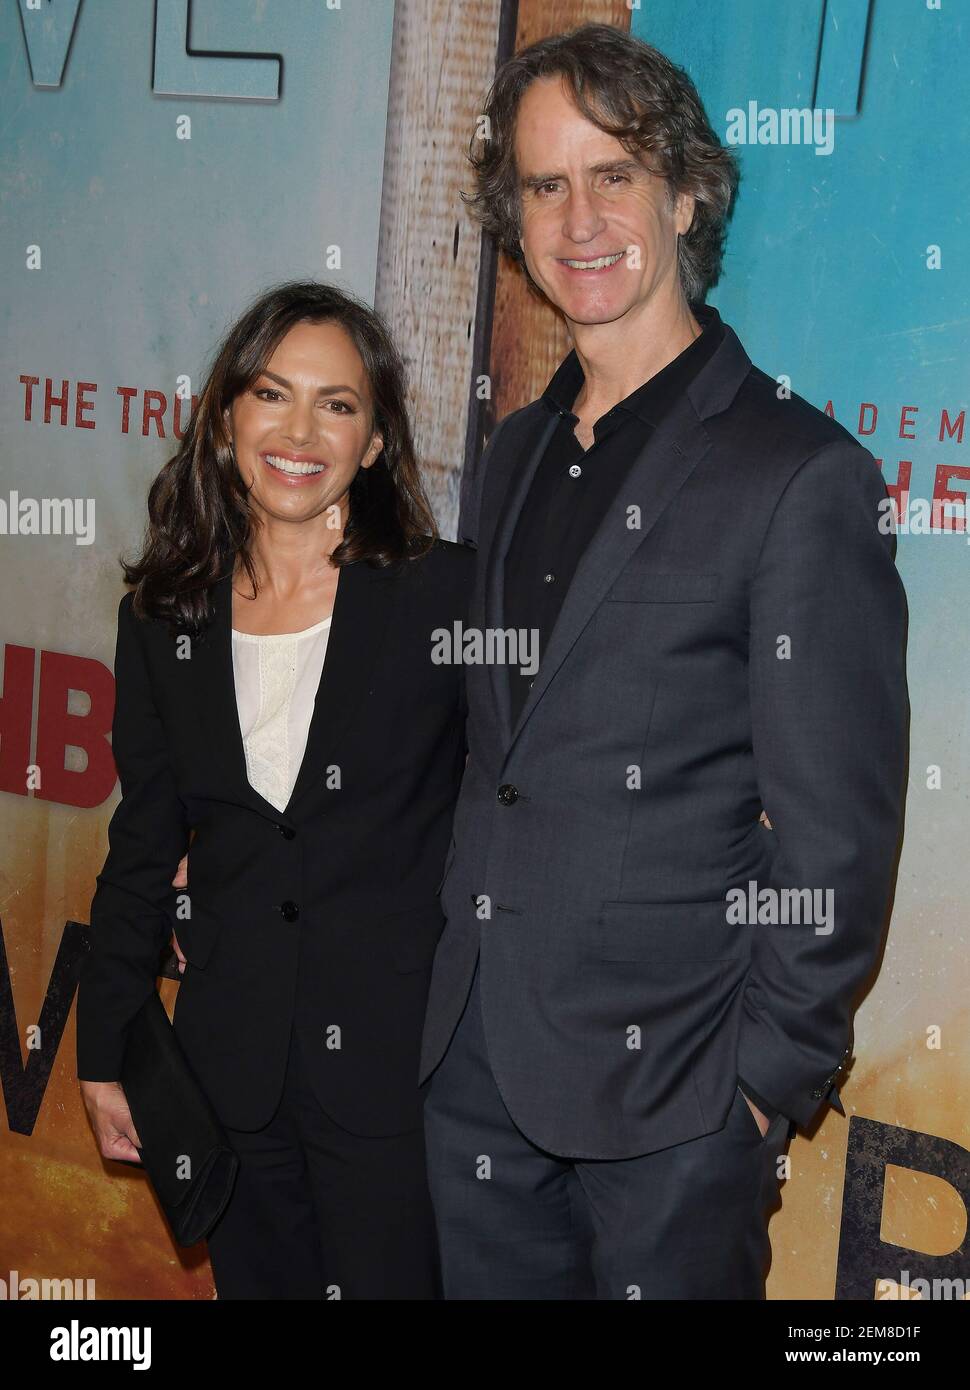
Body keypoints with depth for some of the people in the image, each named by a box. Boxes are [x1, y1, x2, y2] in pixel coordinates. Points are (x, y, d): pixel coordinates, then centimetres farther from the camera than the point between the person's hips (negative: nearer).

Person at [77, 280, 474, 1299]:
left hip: (397, 1060, -3)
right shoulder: (165, 618, 4)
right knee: (258, 1280, 16)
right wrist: (102, 1053, 11)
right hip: (233, 1062, 4)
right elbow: (142, 849, 10)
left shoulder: (446, 592, -7)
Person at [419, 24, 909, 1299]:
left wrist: (767, 1082, -11)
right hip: (473, 1071, 6)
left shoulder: (805, 474, -12)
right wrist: (454, 995, 10)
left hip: (667, 1095, -6)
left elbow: (837, 839, -12)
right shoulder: (512, 456, 11)